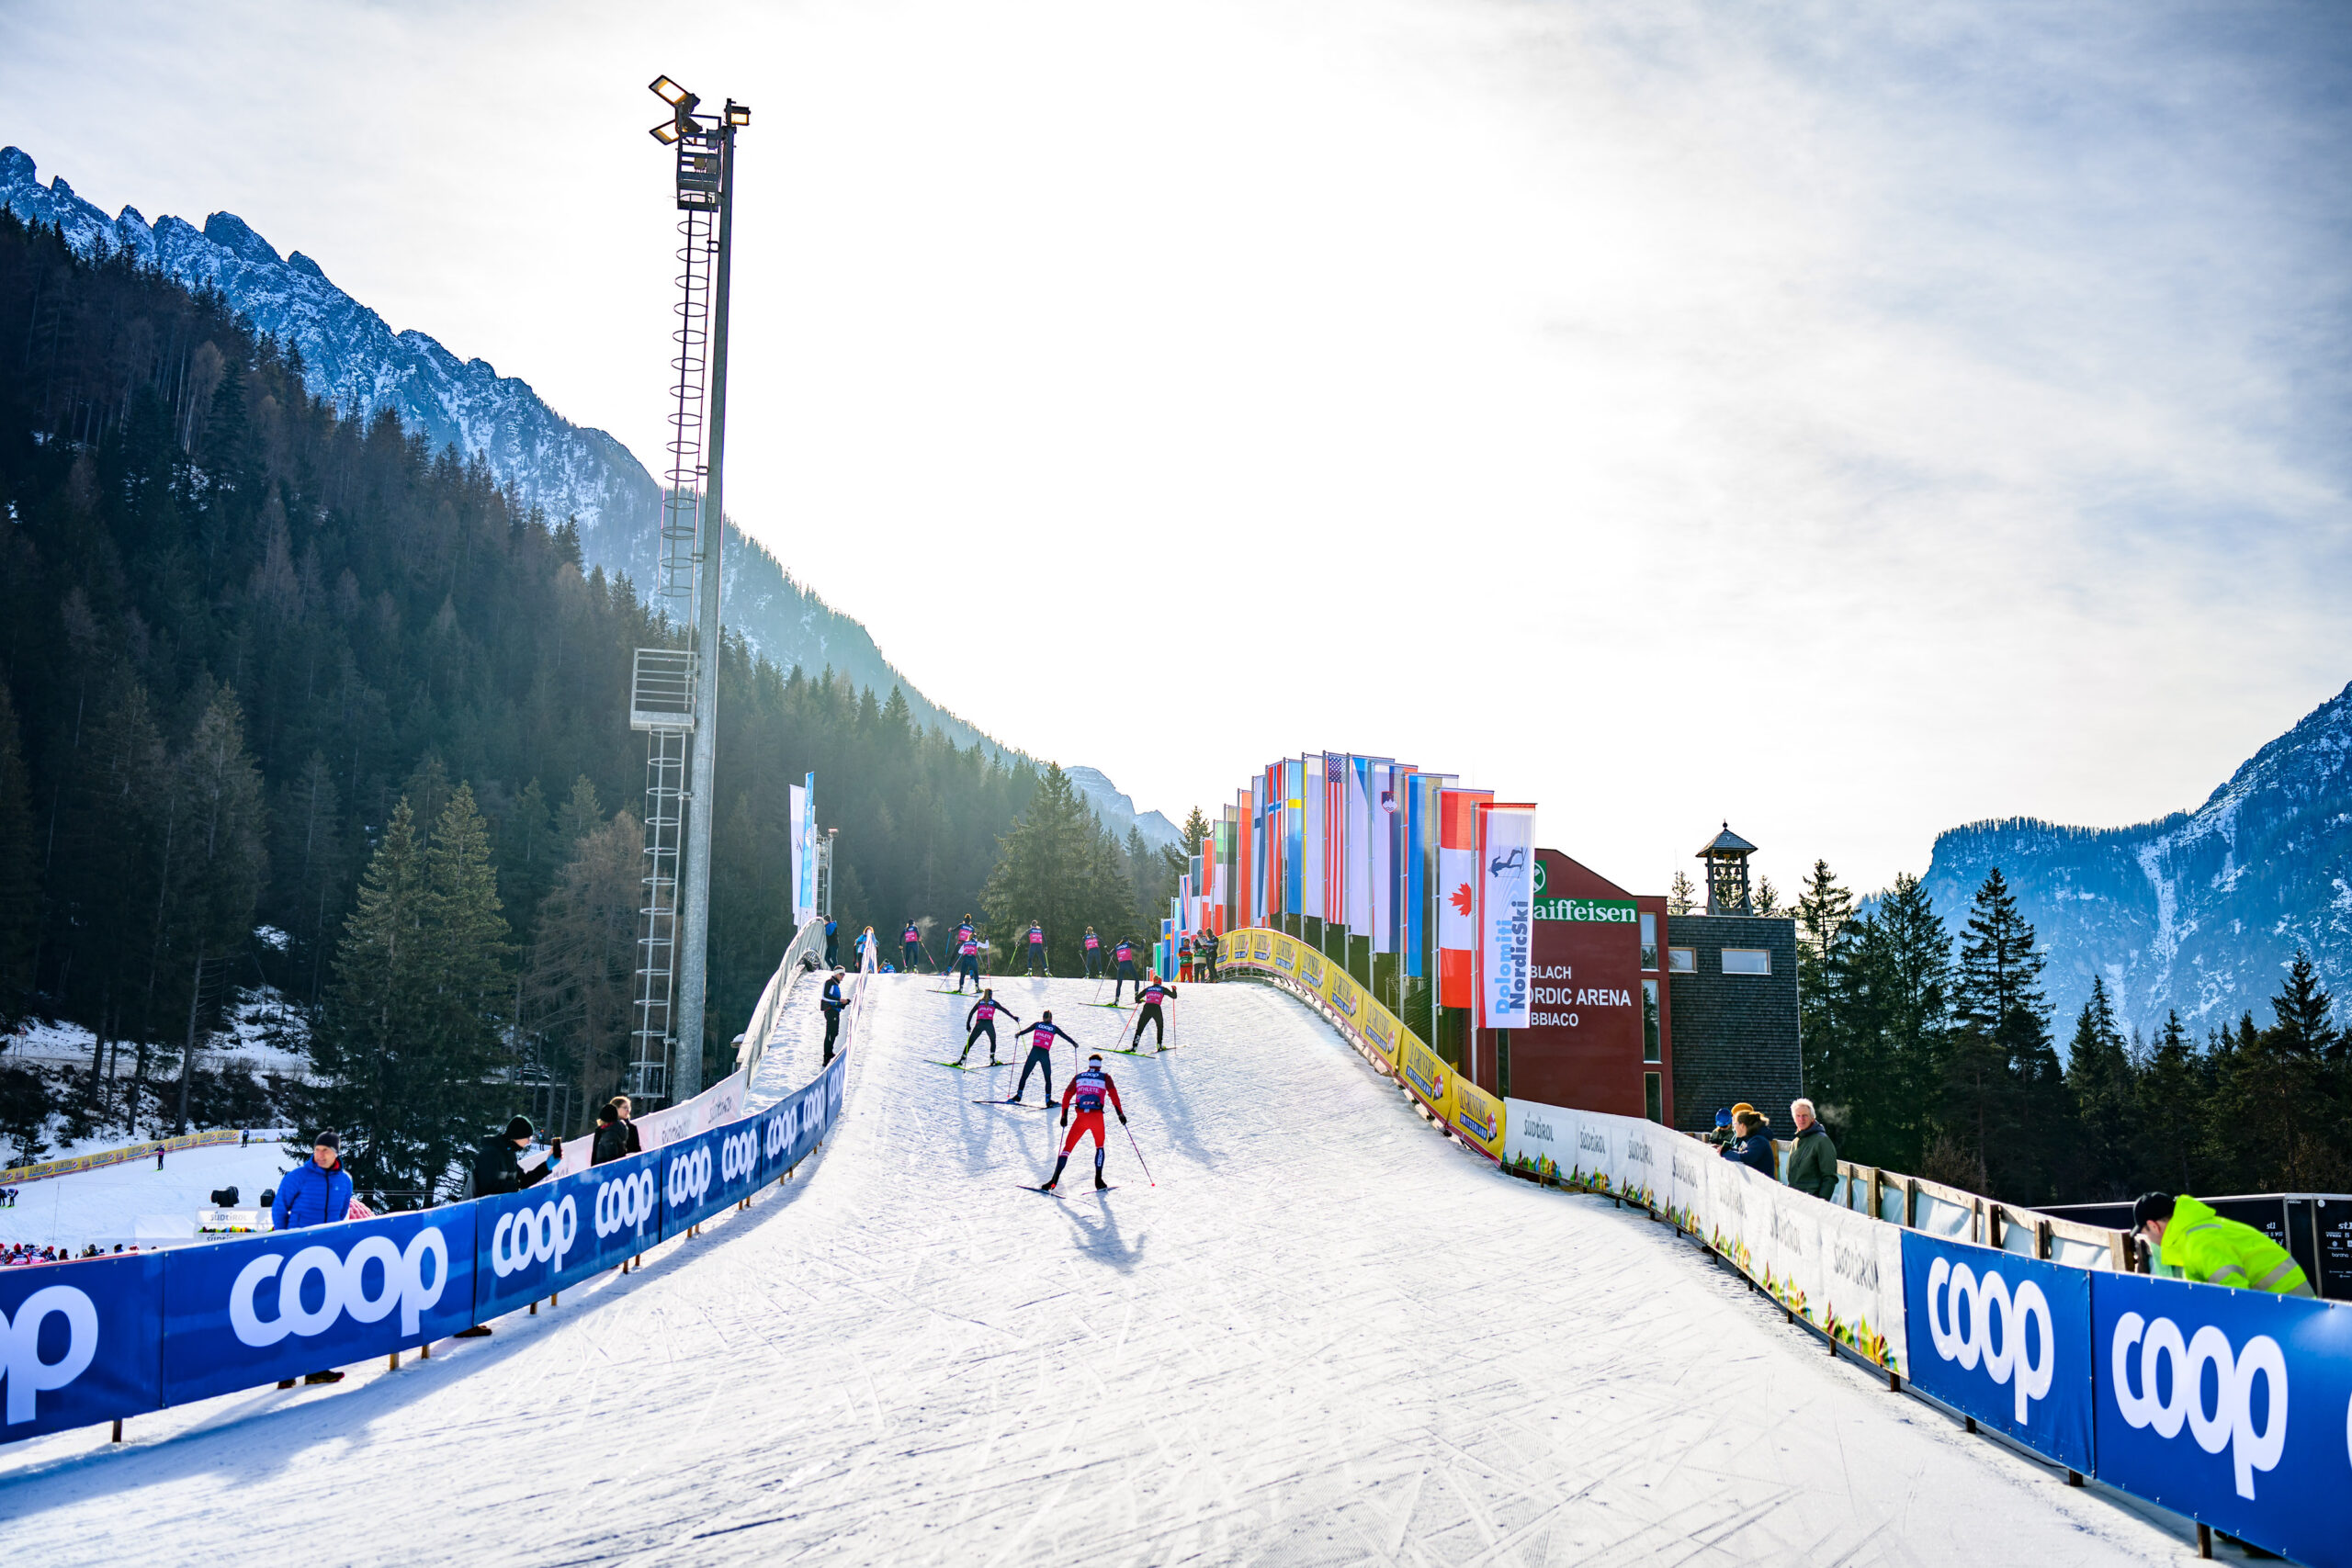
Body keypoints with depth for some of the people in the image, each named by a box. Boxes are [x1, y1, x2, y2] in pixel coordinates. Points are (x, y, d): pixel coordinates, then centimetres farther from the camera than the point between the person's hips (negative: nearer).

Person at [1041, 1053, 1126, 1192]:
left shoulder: (1078, 1077, 15)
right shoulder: (1105, 1077, 10)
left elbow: (1067, 1096, 10)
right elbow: (1113, 1095, -1)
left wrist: (1064, 1116, 15)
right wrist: (1120, 1114, 1)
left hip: (1081, 1118, 1)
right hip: (1097, 1117, -1)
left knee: (1067, 1147, 7)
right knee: (1099, 1146, 23)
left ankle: (1054, 1181, -6)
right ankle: (1098, 1181, 12)